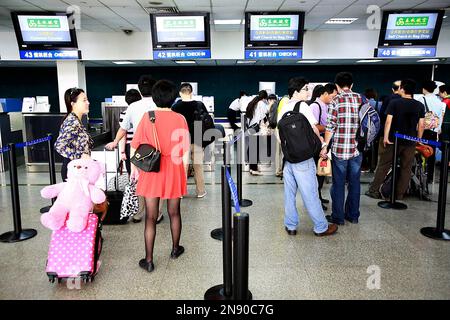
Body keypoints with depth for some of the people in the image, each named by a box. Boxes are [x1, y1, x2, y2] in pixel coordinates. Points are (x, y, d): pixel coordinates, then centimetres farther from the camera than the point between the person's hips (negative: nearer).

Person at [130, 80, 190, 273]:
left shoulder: (147, 118, -6)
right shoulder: (180, 119, -6)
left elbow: (135, 146, -2)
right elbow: (185, 150, -4)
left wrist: (134, 168, 11)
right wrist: (184, 173, 7)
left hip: (151, 172, -1)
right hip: (174, 171, 1)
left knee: (151, 217, 6)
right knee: (174, 213, 18)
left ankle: (148, 260, 12)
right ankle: (175, 249, 36)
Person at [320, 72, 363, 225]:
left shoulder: (335, 101, -7)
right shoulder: (361, 99, 4)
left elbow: (330, 126, -11)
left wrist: (325, 146, -5)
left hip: (339, 149, -4)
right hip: (357, 149, 4)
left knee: (338, 184, 6)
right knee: (354, 183, 14)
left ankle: (338, 217, 15)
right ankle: (353, 215, 25)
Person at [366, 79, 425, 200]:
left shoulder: (394, 103, -6)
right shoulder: (420, 106, 3)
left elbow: (389, 121, -12)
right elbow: (421, 125, 2)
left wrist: (385, 137, -9)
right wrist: (419, 139, 12)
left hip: (393, 140, -2)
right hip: (410, 142, 2)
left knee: (383, 165, 6)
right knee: (406, 168, 10)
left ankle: (373, 190, 8)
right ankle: (399, 194, 14)